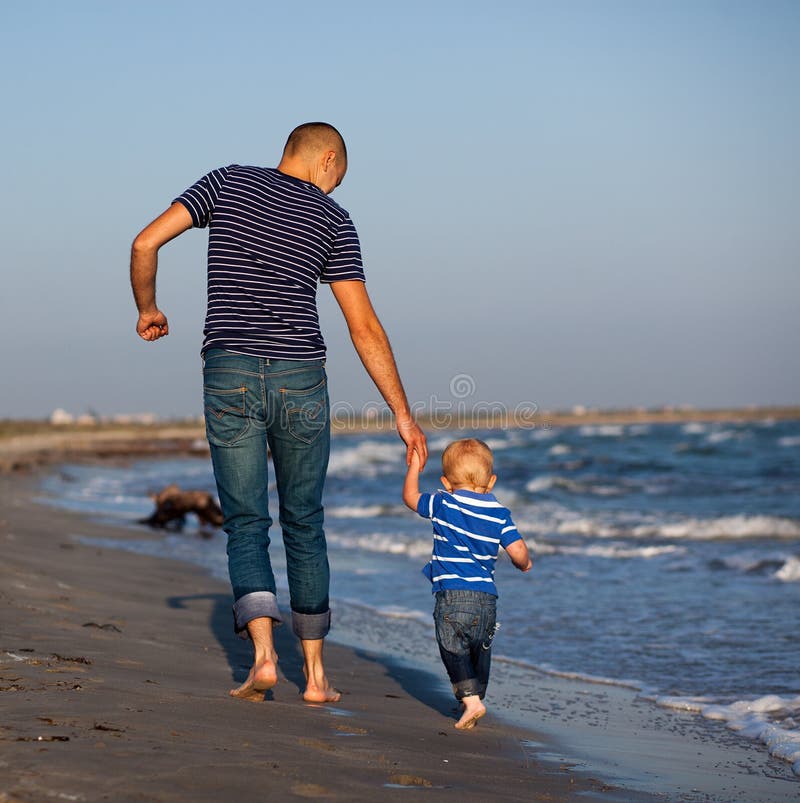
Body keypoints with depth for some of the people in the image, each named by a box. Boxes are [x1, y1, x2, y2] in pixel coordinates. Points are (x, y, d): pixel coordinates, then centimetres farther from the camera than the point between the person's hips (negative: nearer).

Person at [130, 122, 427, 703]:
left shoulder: (227, 183, 8)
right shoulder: (332, 220, 5)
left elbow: (146, 243, 1)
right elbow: (365, 328, 1)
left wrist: (148, 310, 19)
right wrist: (403, 414, 3)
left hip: (229, 377, 0)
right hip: (301, 379, 0)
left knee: (246, 525, 5)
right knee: (304, 524, 12)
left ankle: (264, 655, -14)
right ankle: (315, 673, 13)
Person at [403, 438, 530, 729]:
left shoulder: (444, 504, 0)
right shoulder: (499, 514, 6)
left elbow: (410, 496, 15)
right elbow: (518, 551, -1)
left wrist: (414, 467, 28)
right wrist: (524, 564, 22)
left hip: (451, 595, -3)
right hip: (487, 598, 4)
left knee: (454, 650, -3)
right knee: (480, 650, 20)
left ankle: (470, 698, -18)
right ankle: (476, 694, 30)